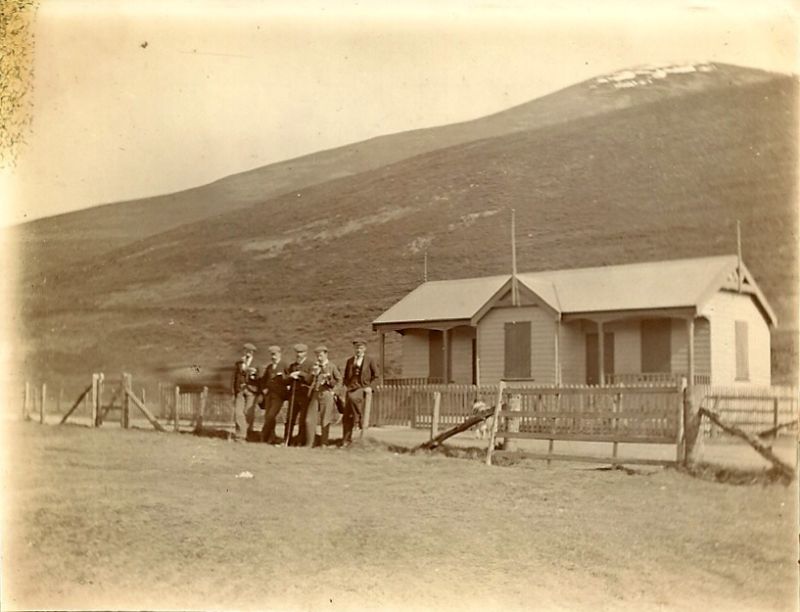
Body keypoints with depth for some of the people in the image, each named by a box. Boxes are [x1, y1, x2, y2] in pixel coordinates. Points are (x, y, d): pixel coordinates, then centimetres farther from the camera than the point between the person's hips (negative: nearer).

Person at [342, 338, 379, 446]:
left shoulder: (369, 360, 4)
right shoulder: (350, 361, 16)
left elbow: (375, 374, 6)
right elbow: (346, 376, 24)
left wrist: (369, 385, -1)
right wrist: (346, 385, 9)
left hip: (363, 388, -4)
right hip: (351, 388, 4)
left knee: (353, 398, -38)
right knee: (347, 416, -3)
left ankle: (359, 418, -17)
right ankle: (346, 440, 1)